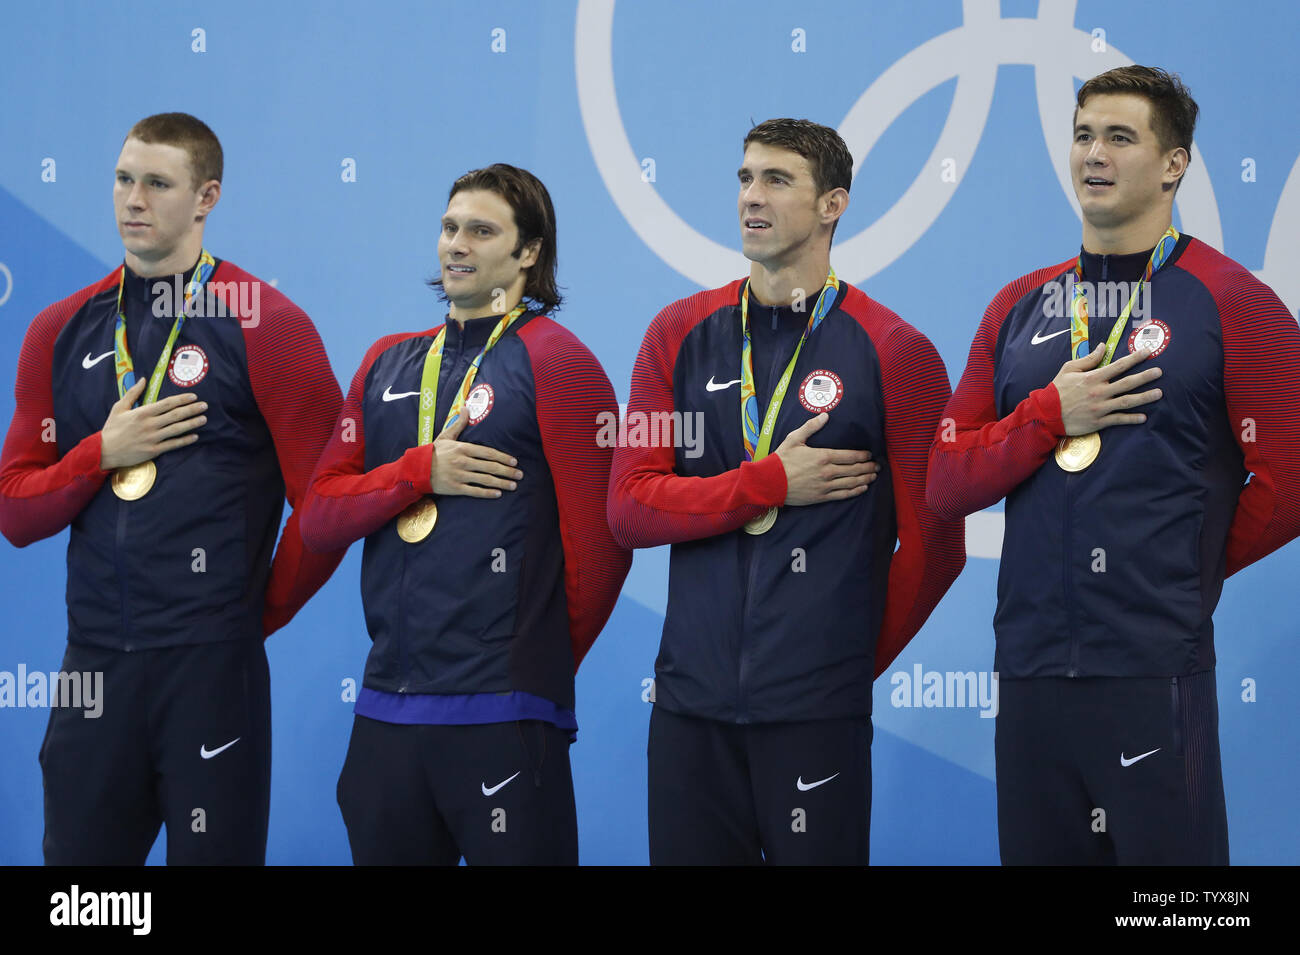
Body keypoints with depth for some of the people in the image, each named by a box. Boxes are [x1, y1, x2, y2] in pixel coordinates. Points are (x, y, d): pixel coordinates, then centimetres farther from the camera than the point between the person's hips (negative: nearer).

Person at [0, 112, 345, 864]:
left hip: (212, 664, -4)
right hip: (94, 662, 4)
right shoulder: (63, 331, 10)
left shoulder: (264, 328, -4)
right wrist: (103, 454, -6)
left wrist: (260, 612, 1)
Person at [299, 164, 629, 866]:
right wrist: (419, 471, -6)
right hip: (385, 709, 6)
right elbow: (318, 518, 9)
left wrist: (546, 661, 2)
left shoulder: (554, 360, -4)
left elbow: (600, 542, -7)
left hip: (504, 714, -6)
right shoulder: (390, 362, 15)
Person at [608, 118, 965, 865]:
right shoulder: (682, 335, 7)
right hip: (691, 700, 3)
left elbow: (935, 545, 0)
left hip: (817, 711, -3)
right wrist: (770, 483, -8)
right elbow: (630, 509, 1)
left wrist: (861, 656, 5)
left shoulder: (893, 352, -2)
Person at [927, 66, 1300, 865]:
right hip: (1030, 669, 5)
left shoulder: (1230, 303, -2)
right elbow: (946, 485, 9)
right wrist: (1051, 414, -6)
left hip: (1155, 672, -5)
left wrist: (1188, 570, 4)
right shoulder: (1021, 308, 13)